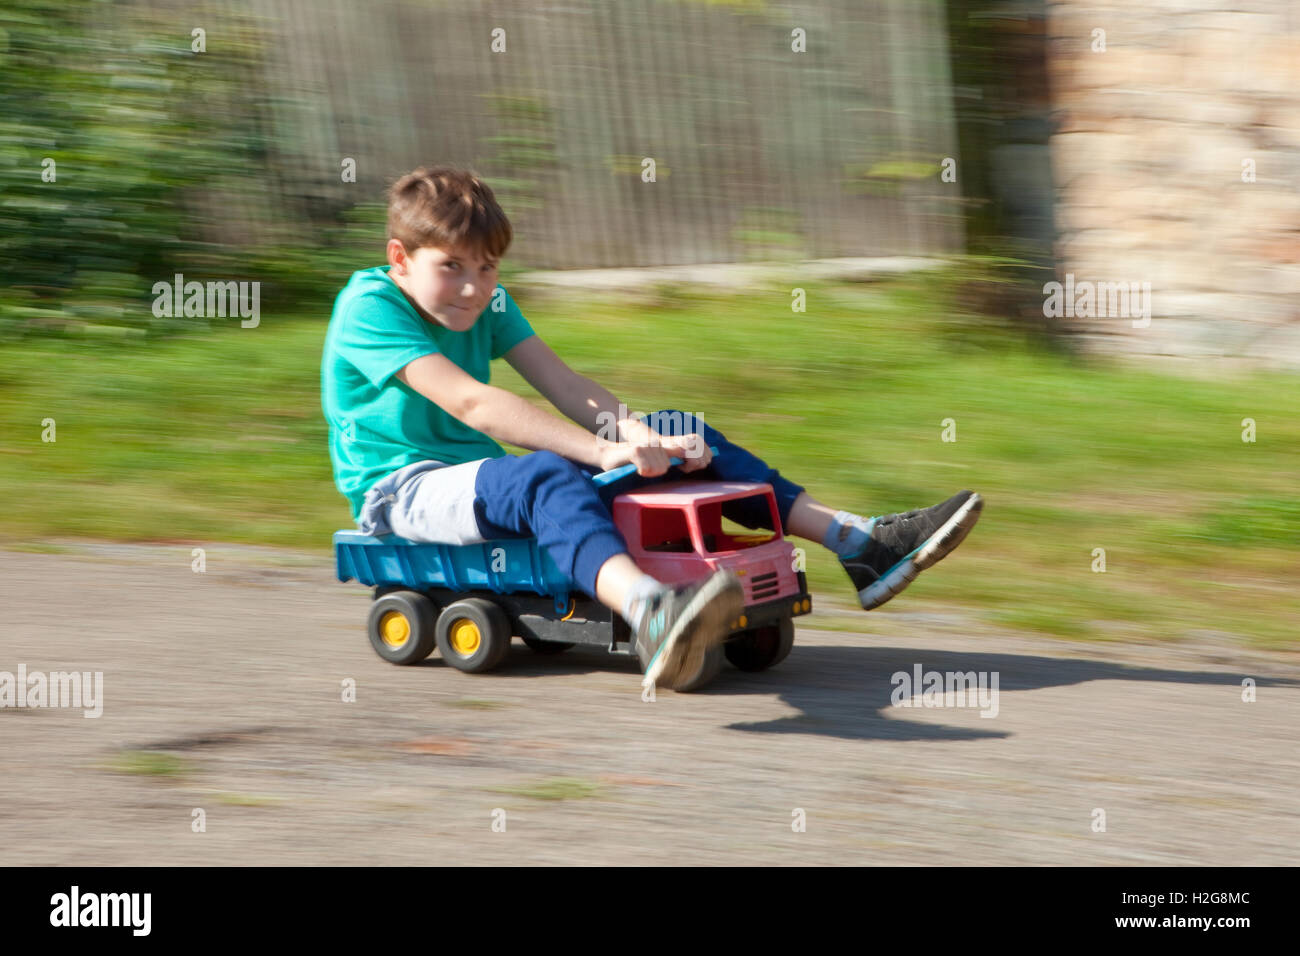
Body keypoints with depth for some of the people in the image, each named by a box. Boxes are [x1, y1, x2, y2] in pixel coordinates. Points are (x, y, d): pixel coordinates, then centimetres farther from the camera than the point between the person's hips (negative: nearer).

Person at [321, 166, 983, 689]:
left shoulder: (486, 301, 10)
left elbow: (560, 382, 0)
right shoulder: (369, 307, -17)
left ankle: (858, 542, -2)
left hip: (479, 468, 9)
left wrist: (633, 430, -22)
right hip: (399, 487, -9)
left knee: (682, 436, 1)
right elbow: (467, 401, -28)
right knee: (542, 477, -41)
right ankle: (651, 617, -74)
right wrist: (601, 450, -34)